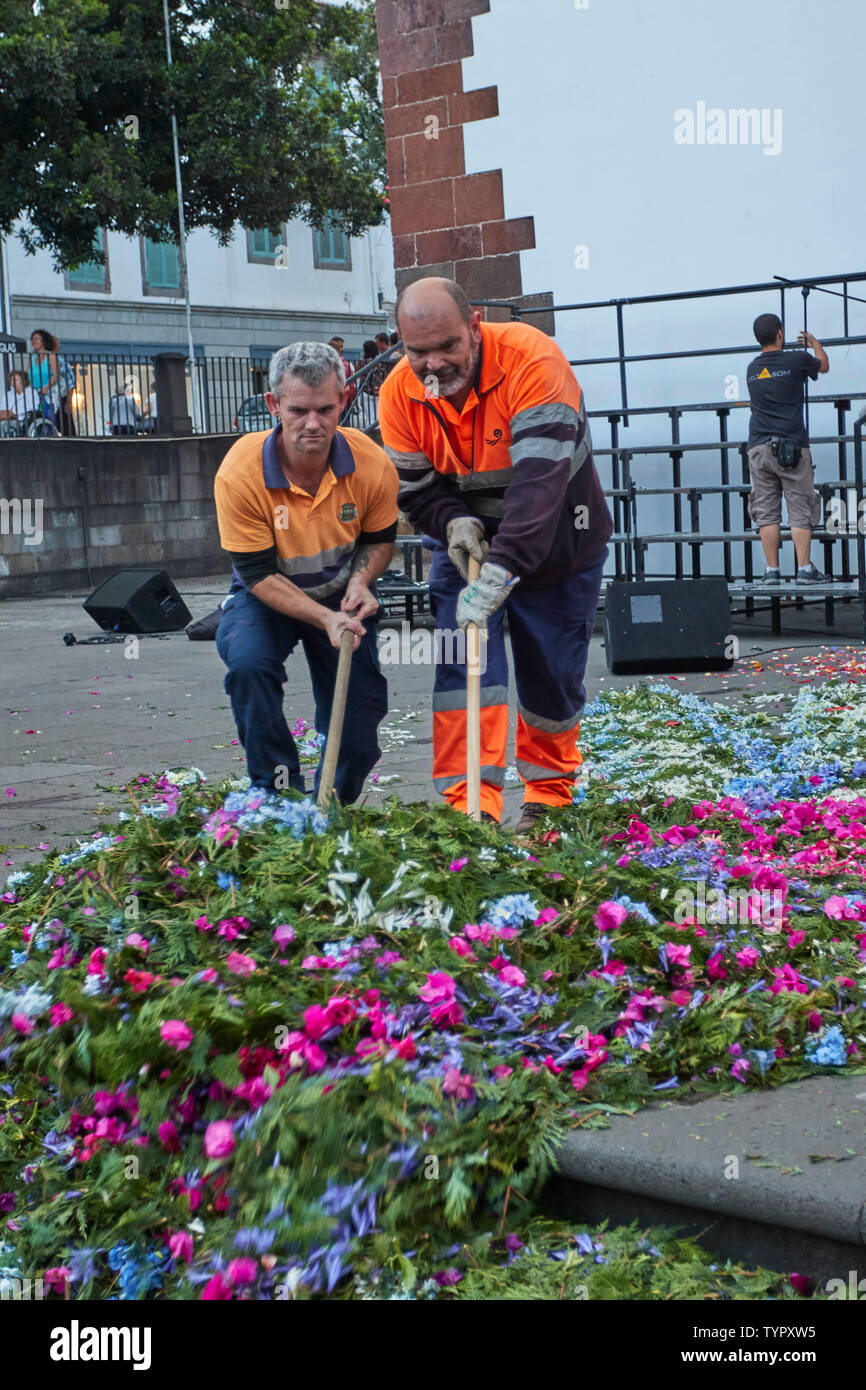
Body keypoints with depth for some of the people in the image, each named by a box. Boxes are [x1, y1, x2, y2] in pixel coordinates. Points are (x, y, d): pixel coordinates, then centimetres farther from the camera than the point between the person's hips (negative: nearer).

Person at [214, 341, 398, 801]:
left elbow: (379, 538, 0)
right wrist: (324, 619, -33)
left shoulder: (372, 465, -21)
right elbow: (258, 573, -23)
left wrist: (360, 581, -21)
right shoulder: (240, 473, -29)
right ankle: (278, 794, -18)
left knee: (358, 738, -1)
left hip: (342, 596, 2)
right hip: (266, 597, -2)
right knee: (248, 662, -35)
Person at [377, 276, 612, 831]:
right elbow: (415, 489, -6)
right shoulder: (400, 392, -16)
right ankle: (470, 803, -13)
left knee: (552, 678, 6)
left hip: (555, 543, -3)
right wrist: (453, 522, -28)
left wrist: (502, 568, -49)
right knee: (464, 665, -14)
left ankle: (549, 794, 30)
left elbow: (540, 477, -41)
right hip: (466, 539, 3)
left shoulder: (532, 358, -31)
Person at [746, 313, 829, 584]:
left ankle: (772, 571, 1)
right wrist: (814, 343, 41)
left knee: (767, 513, 3)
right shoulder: (796, 360, -2)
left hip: (759, 448, 4)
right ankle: (805, 569, -5)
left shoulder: (752, 368, 10)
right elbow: (824, 366, 19)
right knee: (800, 511, -1)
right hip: (791, 446, -4)